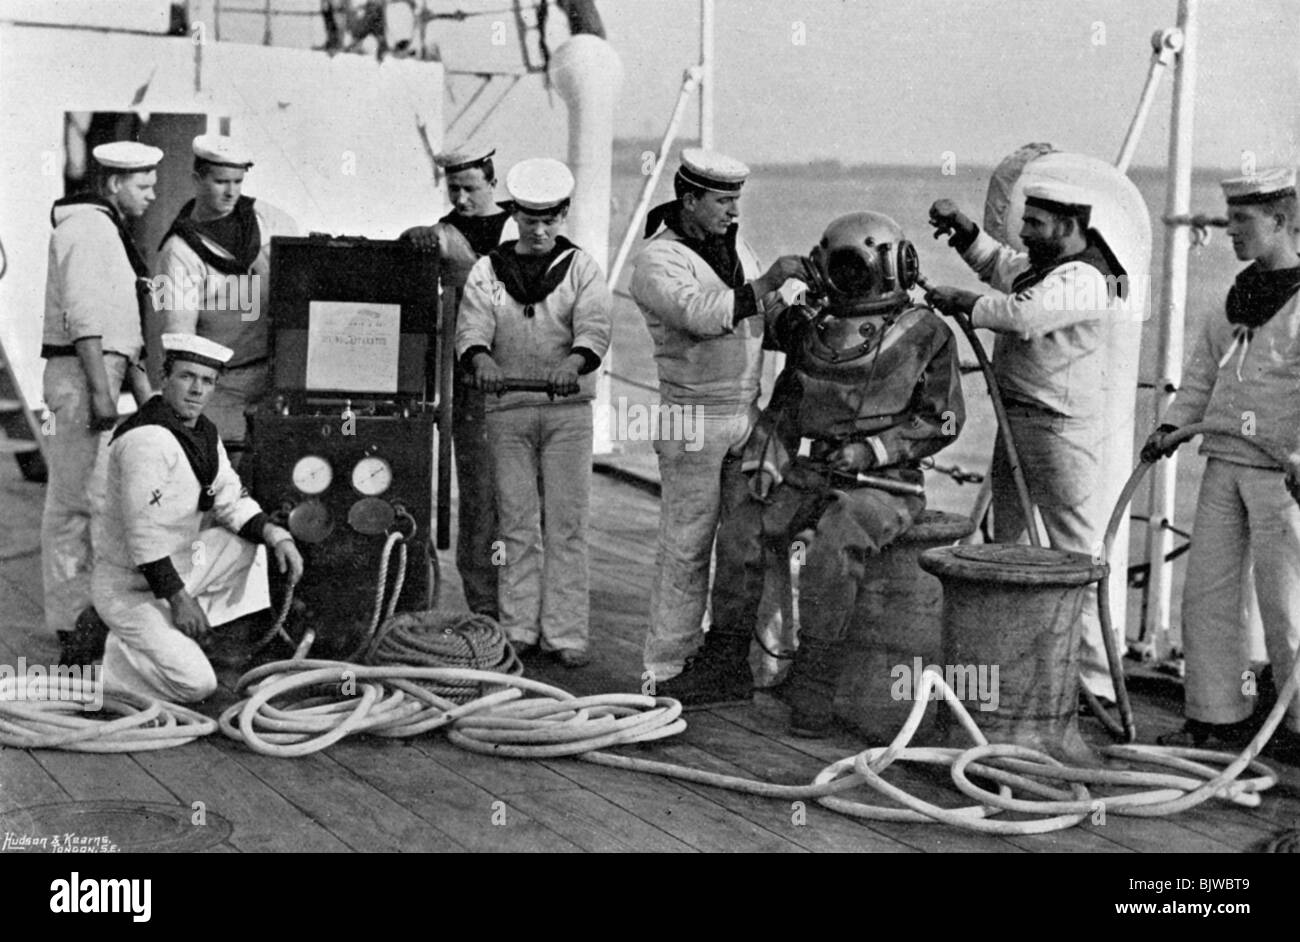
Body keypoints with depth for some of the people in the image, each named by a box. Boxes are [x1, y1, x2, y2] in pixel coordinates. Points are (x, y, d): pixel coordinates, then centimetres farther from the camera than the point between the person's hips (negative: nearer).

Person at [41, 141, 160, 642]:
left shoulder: (107, 229, 20)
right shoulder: (87, 228, -13)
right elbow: (83, 318, -21)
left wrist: (137, 375, 22)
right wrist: (101, 390, -23)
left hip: (98, 371, 11)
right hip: (81, 374, -11)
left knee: (69, 498, 14)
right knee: (81, 497, -7)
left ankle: (68, 609, 22)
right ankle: (74, 617, -4)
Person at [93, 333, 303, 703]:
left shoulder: (204, 432, 6)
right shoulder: (147, 439, -25)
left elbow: (231, 501, 12)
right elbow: (144, 535, -27)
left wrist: (277, 536, -6)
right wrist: (179, 599, -24)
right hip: (131, 589, -9)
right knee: (195, 683, -22)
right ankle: (114, 654, 2)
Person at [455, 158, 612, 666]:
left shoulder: (581, 268, 6)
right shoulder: (487, 270, 9)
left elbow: (594, 327, -11)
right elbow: (472, 325, -6)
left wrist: (573, 362, -33)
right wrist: (481, 359, -30)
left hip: (568, 409, -1)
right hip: (507, 408, 1)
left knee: (566, 523, -2)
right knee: (516, 522, 3)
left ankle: (565, 632, 1)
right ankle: (518, 629, 9)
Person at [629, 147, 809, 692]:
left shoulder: (734, 244, 11)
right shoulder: (658, 262, -12)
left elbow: (757, 316, 19)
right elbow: (705, 315, -28)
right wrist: (769, 281, -30)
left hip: (746, 410, 7)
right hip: (692, 417, -7)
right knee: (686, 546, -3)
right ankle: (666, 667, 4)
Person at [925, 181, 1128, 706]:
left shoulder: (1083, 280, -17)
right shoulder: (1040, 265, 13)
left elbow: (1020, 313, -30)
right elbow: (998, 265, 30)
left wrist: (958, 301, -16)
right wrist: (962, 229, 14)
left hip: (1060, 430, -10)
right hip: (1015, 424, 10)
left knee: (1076, 555, -8)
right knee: (1005, 545, 17)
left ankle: (1096, 682, -5)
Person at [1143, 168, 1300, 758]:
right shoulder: (1238, 299, 15)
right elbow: (1203, 372, 20)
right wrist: (1173, 426, 6)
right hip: (1224, 465, 7)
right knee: (1207, 591, 6)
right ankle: (1218, 714, 16)